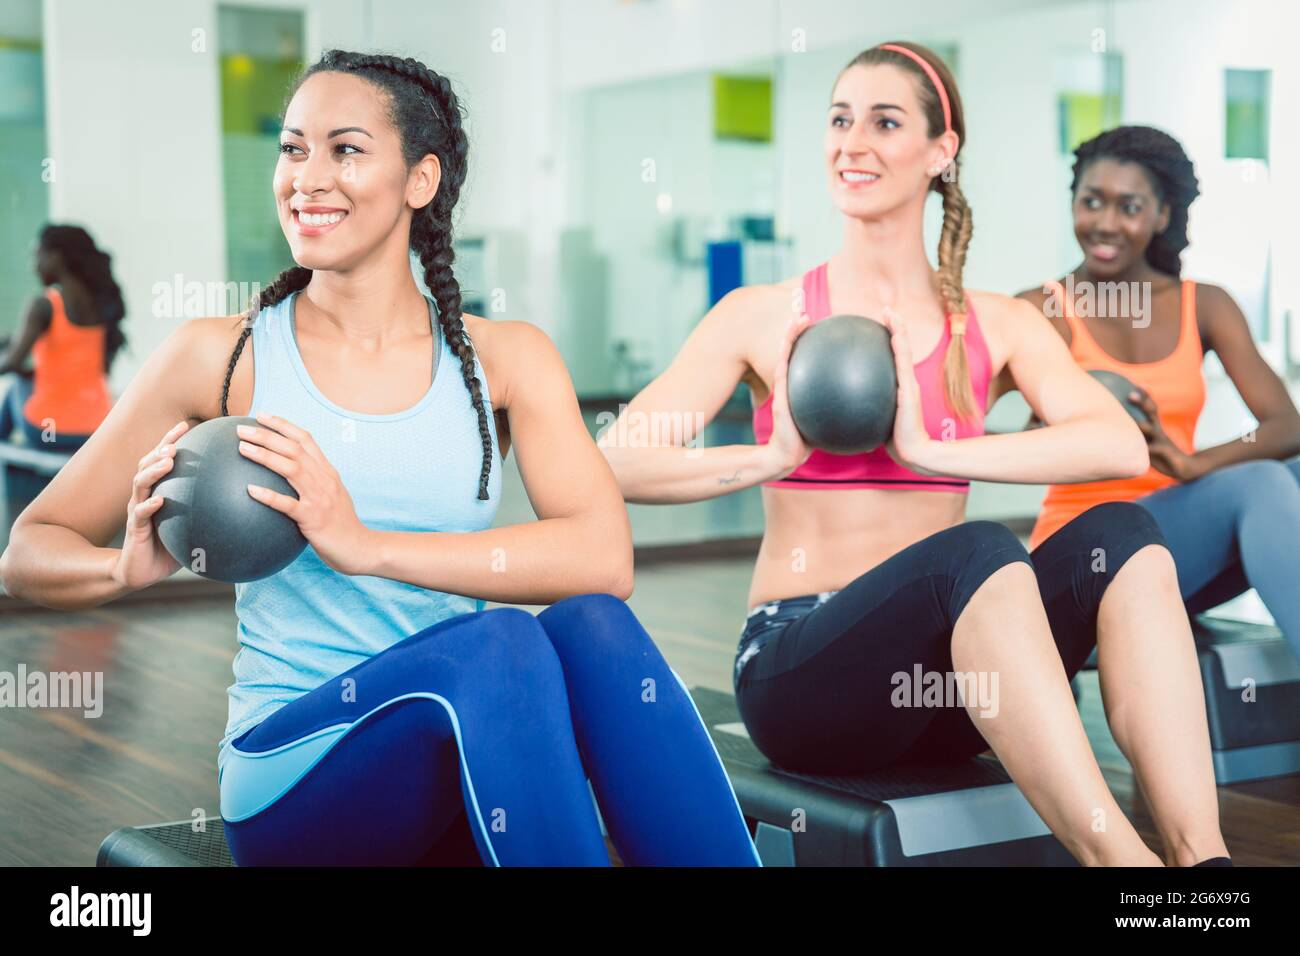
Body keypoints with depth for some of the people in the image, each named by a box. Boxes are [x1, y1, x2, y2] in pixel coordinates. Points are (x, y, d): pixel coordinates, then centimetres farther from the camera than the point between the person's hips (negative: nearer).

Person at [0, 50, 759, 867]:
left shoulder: (505, 360, 5)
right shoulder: (221, 359, 1)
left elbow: (605, 558, -12)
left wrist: (366, 545, -22)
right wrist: (132, 569, -16)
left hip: (474, 760, 2)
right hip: (293, 774, -2)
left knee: (593, 624, -29)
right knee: (496, 643, -31)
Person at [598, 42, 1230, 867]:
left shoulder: (997, 327, 8)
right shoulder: (764, 318, 2)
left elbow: (1123, 446, -12)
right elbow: (617, 463, -10)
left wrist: (932, 450, -19)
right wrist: (773, 457, -21)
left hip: (941, 674, 3)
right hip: (799, 668, -3)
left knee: (1120, 535, -23)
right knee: (980, 552, -32)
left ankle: (1200, 853, -33)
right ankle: (1121, 855, -36)